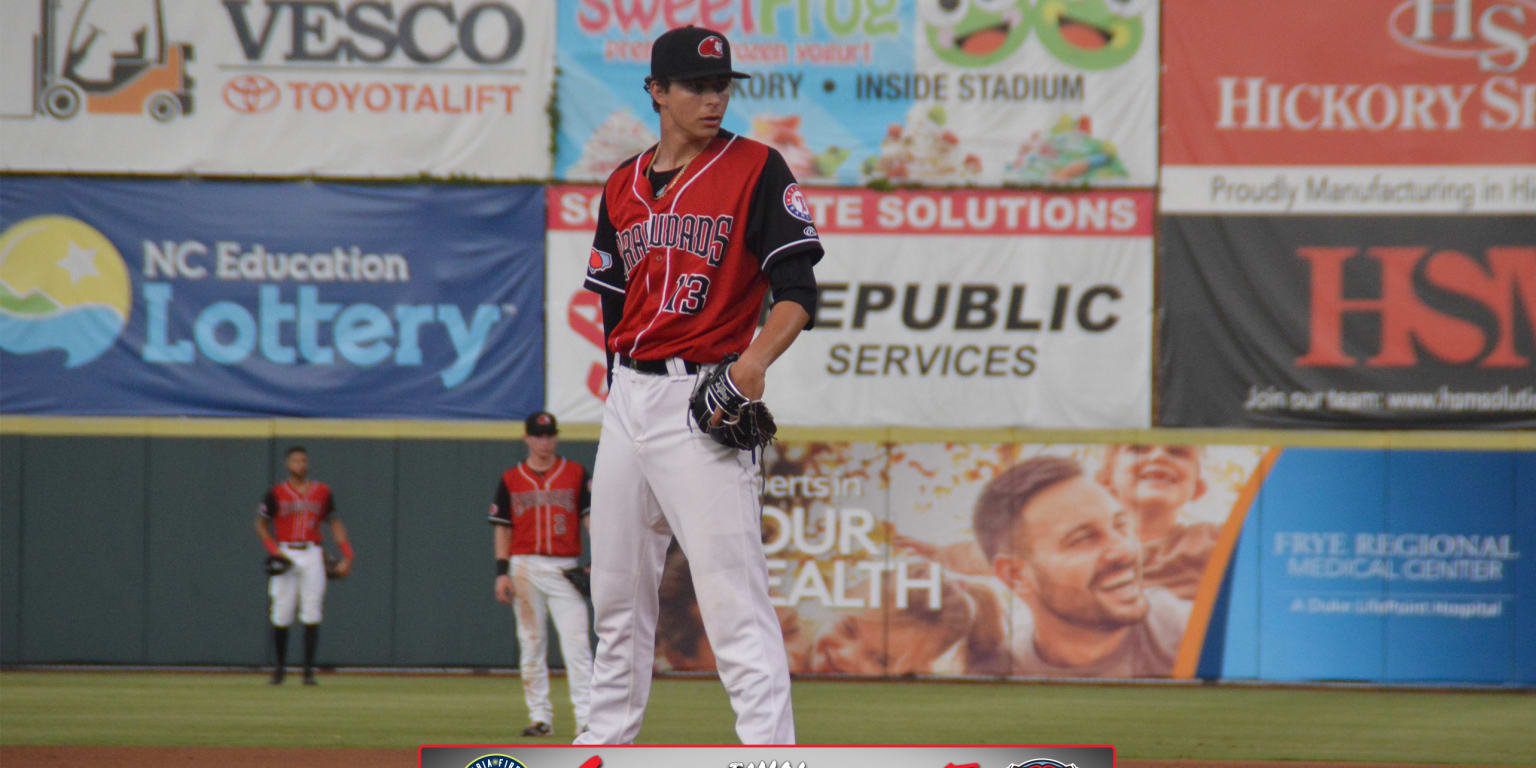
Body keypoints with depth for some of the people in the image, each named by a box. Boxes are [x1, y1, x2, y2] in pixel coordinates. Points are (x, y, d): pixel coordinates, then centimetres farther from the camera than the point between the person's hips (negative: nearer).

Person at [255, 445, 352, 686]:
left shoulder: (322, 492, 8)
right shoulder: (276, 493, 2)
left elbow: (335, 524, 14)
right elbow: (261, 525, 7)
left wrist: (347, 556, 3)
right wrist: (274, 549, -9)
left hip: (312, 555, 1)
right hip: (285, 555, -1)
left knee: (312, 616, -6)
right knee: (281, 615, -1)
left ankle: (309, 670, -3)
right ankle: (280, 666, 16)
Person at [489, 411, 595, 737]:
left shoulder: (576, 473, 7)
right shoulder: (511, 479, 9)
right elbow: (502, 527, 9)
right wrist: (502, 572, -1)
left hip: (565, 568, -1)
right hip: (525, 567, 1)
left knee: (576, 642, -10)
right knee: (531, 643, 3)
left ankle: (585, 717, -14)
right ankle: (540, 716, 8)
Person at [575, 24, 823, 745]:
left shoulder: (756, 170, -2)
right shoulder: (623, 185, 14)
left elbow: (797, 288, -9)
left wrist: (756, 358, -26)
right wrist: (621, 389, 11)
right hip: (628, 399, 6)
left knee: (732, 591, -13)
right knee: (616, 587, 13)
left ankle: (769, 746, -16)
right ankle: (606, 736, 24)